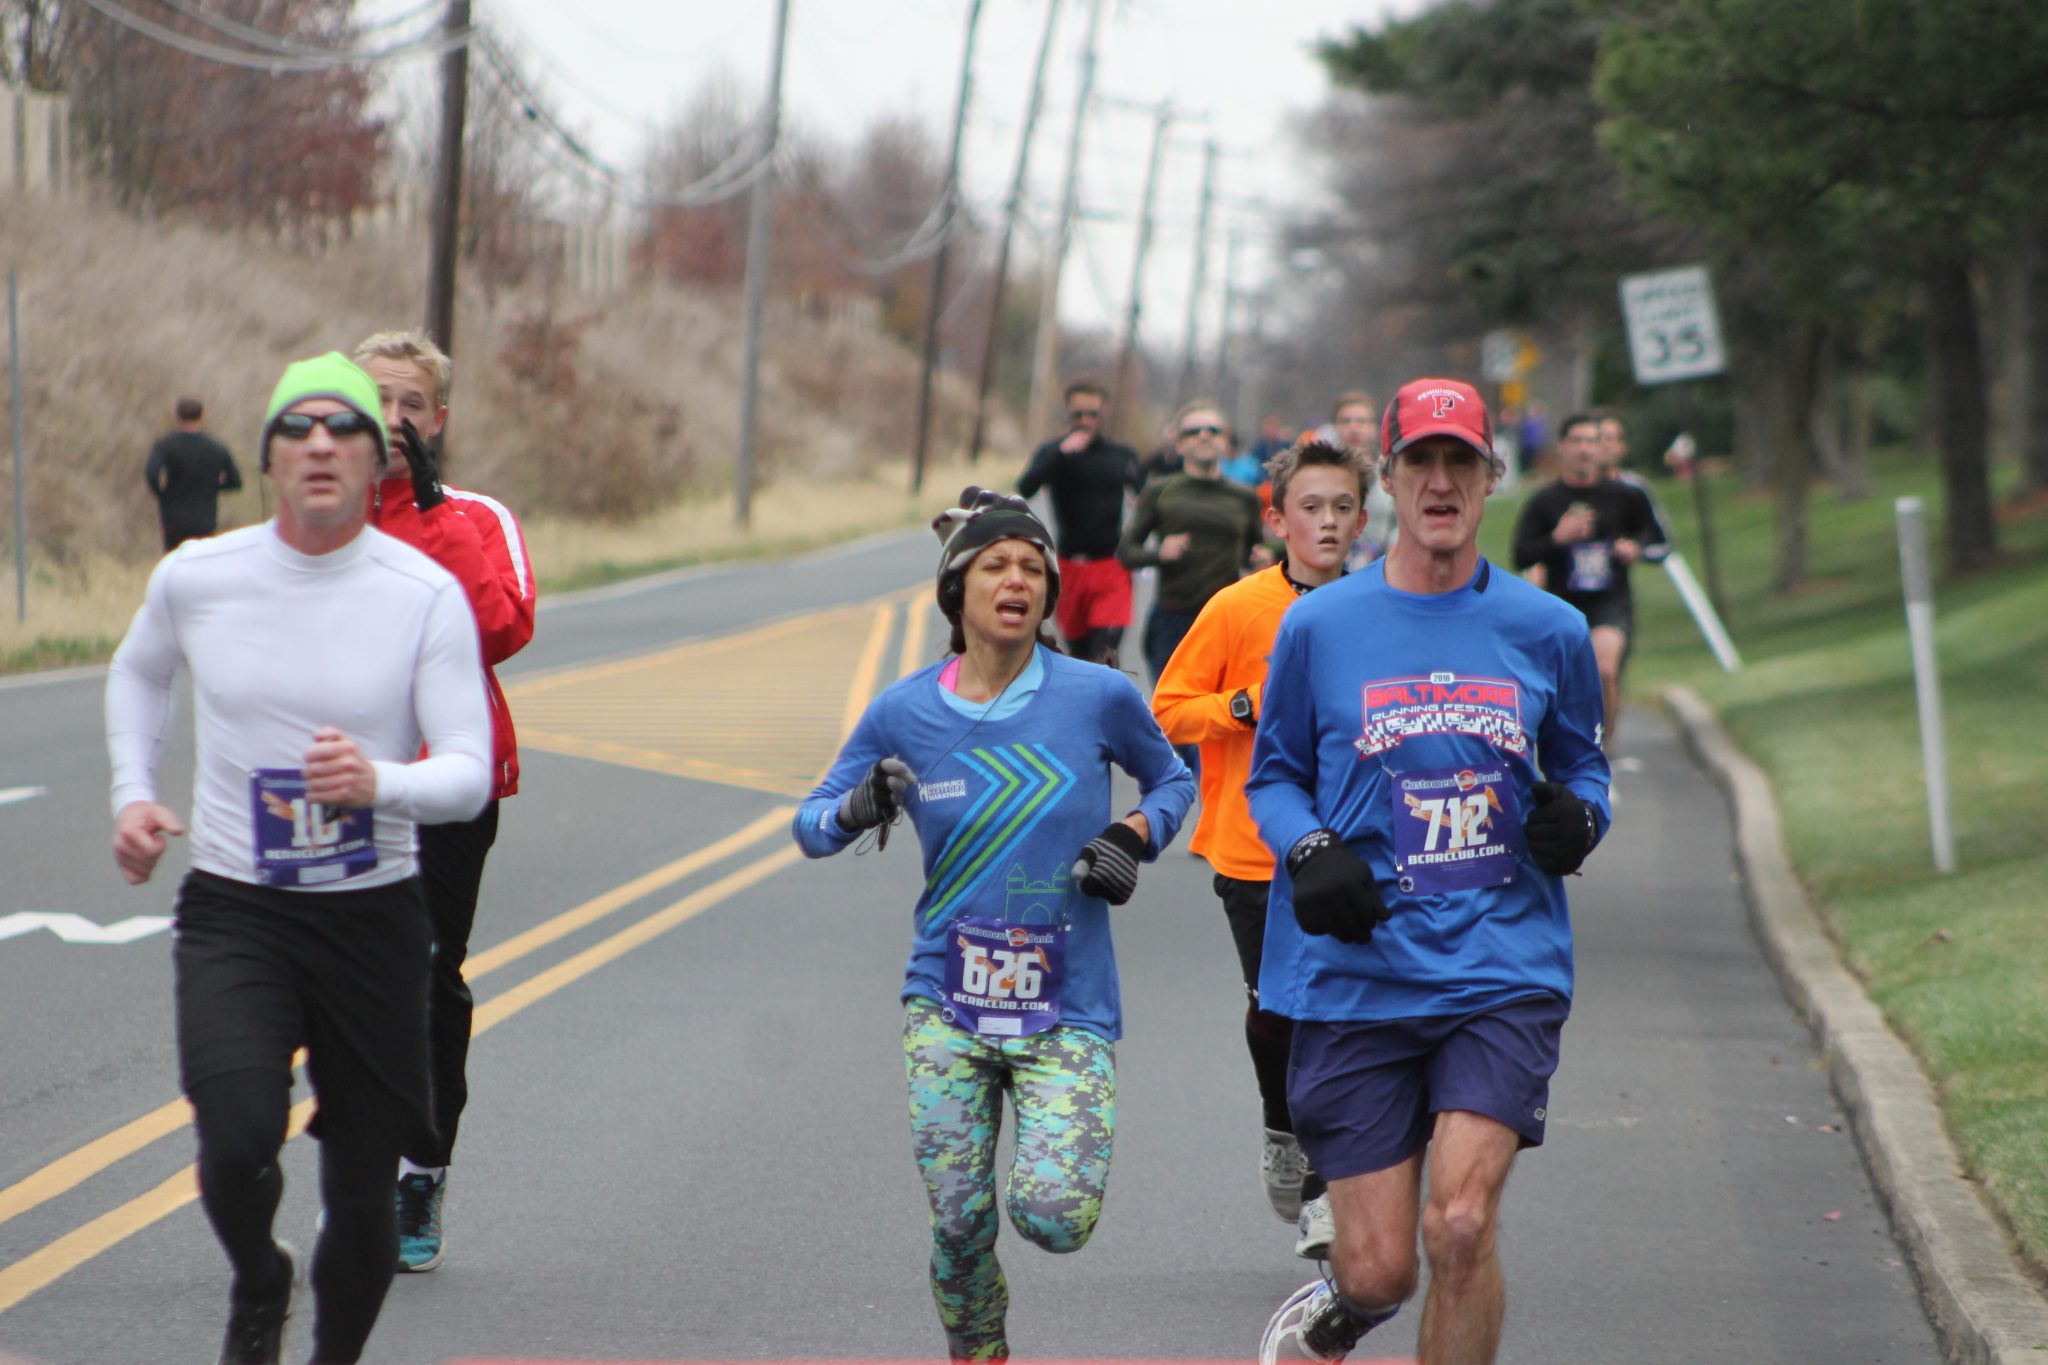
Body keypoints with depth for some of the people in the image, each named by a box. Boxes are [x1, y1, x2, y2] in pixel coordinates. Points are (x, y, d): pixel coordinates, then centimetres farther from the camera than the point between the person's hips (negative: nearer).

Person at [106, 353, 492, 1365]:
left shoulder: (426, 595, -8)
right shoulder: (197, 577, -1)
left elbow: (470, 772, -11)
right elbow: (139, 672, 22)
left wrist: (380, 783, -31)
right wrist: (132, 795, 8)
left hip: (373, 914, 0)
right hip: (232, 911, 0)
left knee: (362, 1192, 6)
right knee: (238, 1139, -23)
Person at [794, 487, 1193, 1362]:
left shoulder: (1098, 697, -4)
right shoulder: (904, 713, -1)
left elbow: (1173, 778, 14)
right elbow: (811, 825, 8)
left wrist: (1135, 836, -6)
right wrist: (860, 807, -14)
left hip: (1069, 1008, -1)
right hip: (947, 1002, 1)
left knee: (1055, 1218, -15)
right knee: (959, 1219, -5)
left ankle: (1048, 1162, 22)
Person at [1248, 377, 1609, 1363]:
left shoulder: (1546, 631, 6)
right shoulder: (1319, 627, 3)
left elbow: (1580, 759, 20)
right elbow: (1273, 774, 12)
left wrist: (1578, 814, -2)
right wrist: (1310, 854, -8)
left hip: (1506, 969, 0)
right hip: (1357, 976, 0)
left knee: (1460, 1221, -19)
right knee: (1379, 1268, 0)